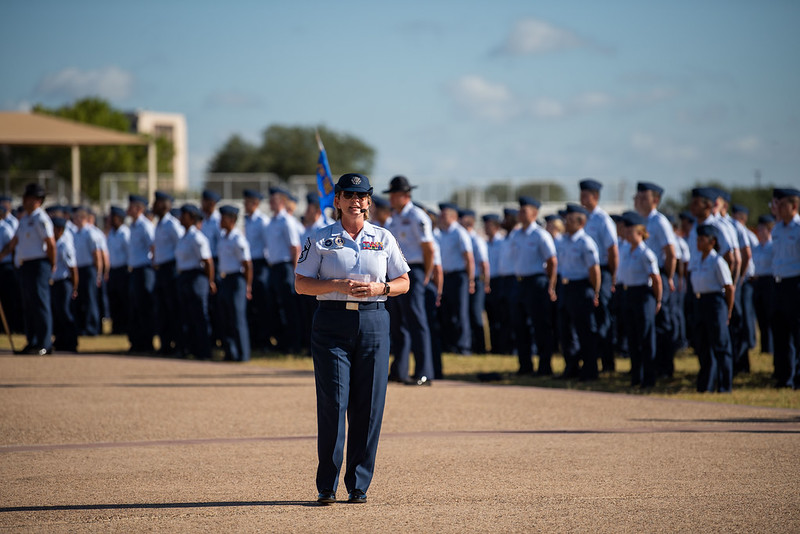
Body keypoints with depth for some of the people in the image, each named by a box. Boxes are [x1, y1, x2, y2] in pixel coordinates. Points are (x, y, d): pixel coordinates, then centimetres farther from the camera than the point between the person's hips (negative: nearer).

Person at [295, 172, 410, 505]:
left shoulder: (384, 239, 12)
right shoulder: (321, 240, 6)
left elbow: (403, 283, 13)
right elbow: (301, 284, 2)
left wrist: (379, 287, -8)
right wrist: (338, 285, -14)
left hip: (373, 321, 2)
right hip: (332, 323, -2)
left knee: (369, 405, -1)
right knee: (332, 402, -8)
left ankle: (358, 485, 5)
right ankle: (327, 486, -2)